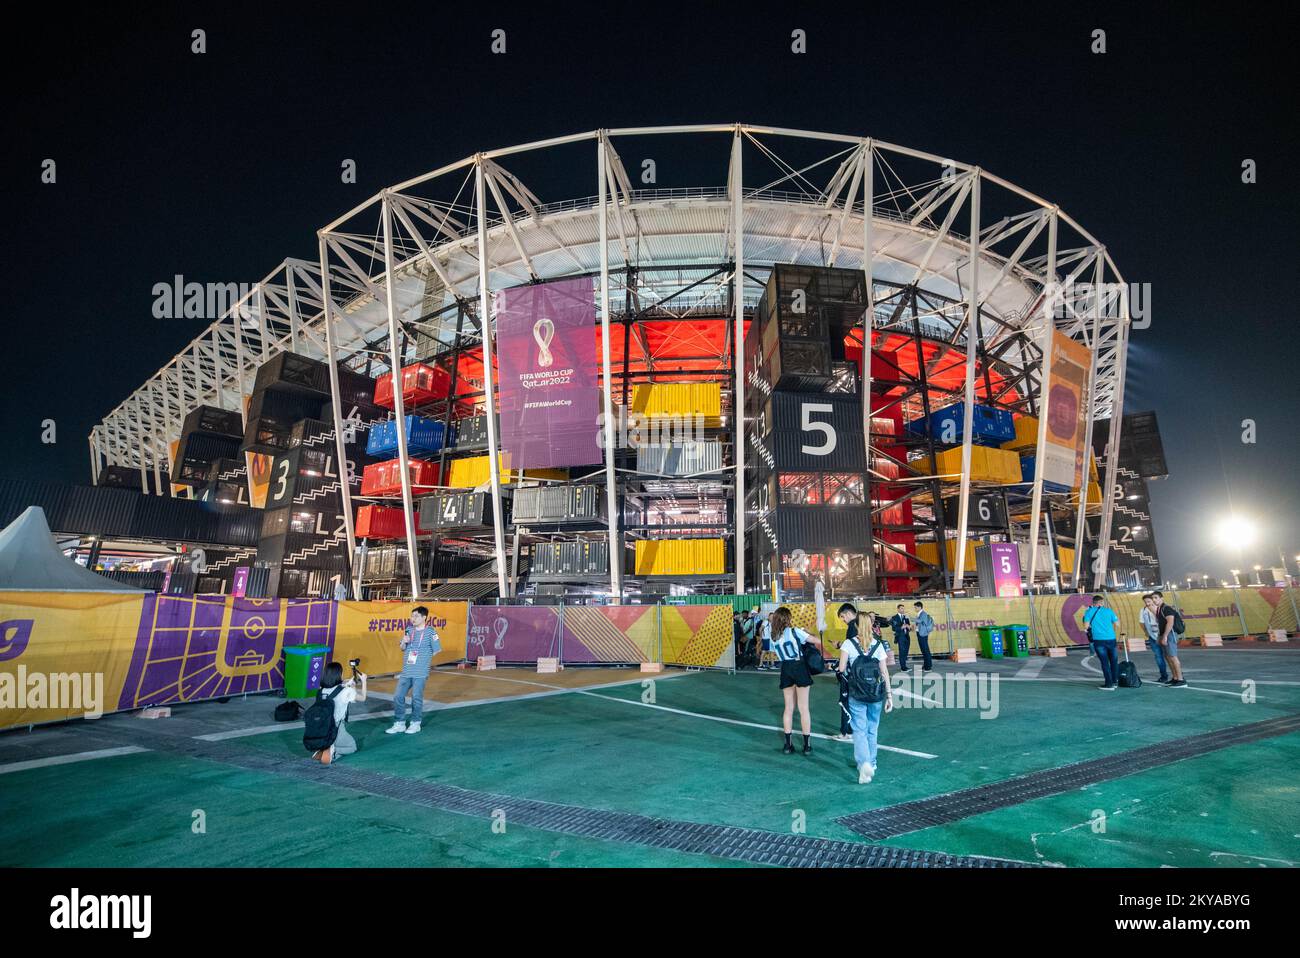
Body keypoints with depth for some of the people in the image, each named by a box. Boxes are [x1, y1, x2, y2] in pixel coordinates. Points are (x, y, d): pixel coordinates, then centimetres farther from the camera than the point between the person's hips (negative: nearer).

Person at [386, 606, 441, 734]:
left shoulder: (430, 631, -8)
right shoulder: (409, 630, 7)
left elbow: (437, 650, -5)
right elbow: (402, 649, 15)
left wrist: (424, 658, 2)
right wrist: (404, 642, -7)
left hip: (420, 672, -5)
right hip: (406, 670, 5)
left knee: (416, 697, 0)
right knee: (398, 696, 5)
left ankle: (415, 724, 16)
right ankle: (399, 723, 17)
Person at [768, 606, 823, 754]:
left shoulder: (774, 637, 7)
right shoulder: (794, 632, -10)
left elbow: (776, 652, 12)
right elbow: (818, 641, -10)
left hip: (785, 669, 4)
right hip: (799, 667, -4)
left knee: (788, 708, 12)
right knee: (803, 708, 3)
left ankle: (787, 745, 13)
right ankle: (807, 745, 8)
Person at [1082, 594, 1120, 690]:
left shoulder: (1089, 611, 2)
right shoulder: (1108, 611, 5)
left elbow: (1086, 625, -5)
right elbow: (1117, 624, 6)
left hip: (1098, 640, -1)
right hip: (1111, 639, 1)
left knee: (1104, 662, 2)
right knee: (1113, 660, 16)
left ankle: (1109, 684, 0)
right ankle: (1115, 682, 23)